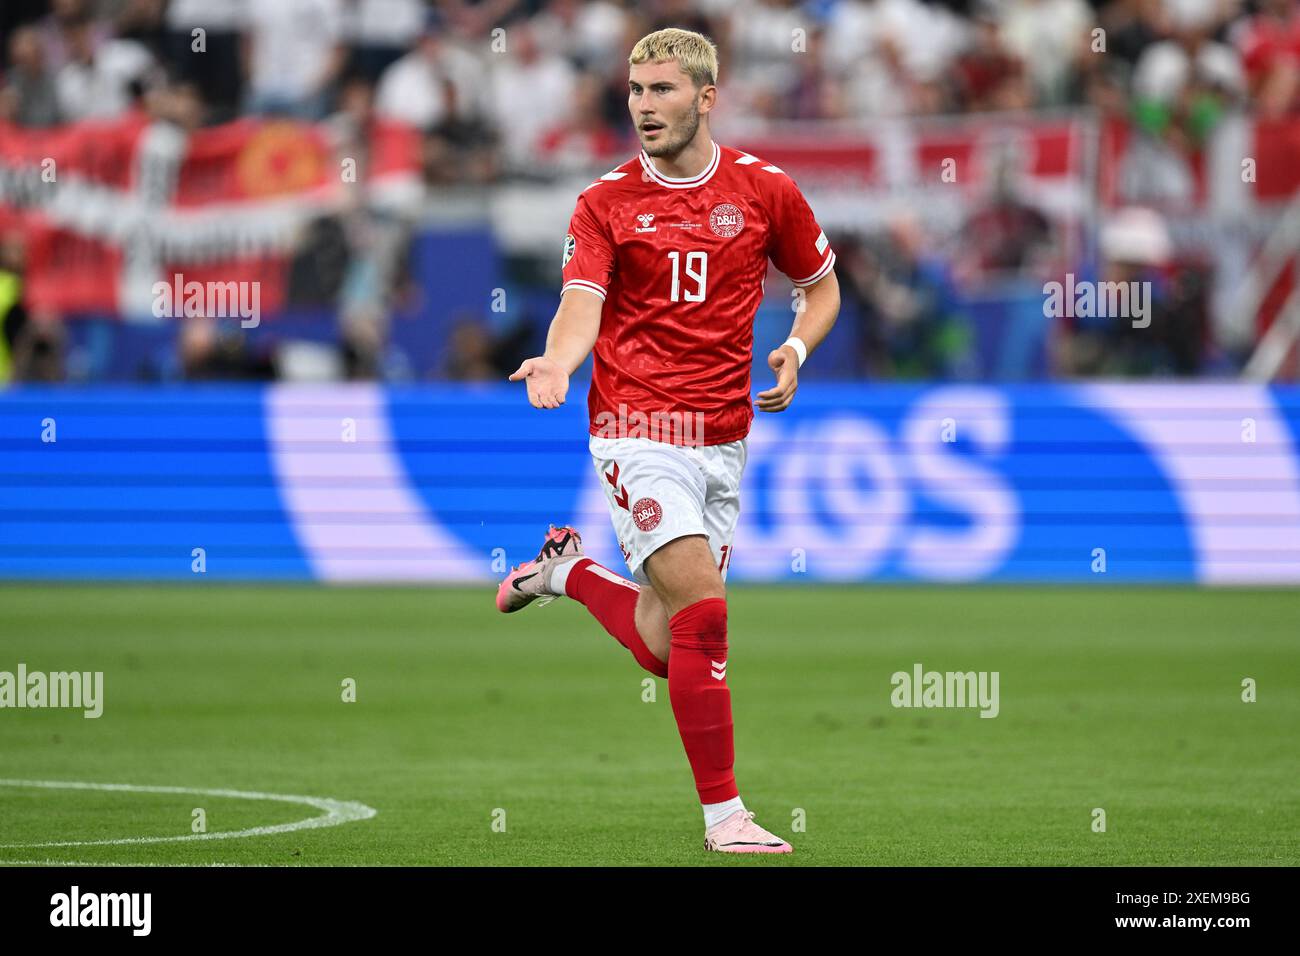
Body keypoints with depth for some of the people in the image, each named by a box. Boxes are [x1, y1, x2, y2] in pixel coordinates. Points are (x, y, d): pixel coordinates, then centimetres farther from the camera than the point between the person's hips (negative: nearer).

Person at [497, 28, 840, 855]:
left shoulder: (765, 190, 4)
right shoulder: (605, 203, -2)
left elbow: (822, 287, 17)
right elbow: (582, 307, -13)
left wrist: (794, 353, -3)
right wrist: (557, 362, -35)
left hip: (723, 437, 4)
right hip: (639, 429, -4)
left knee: (665, 649, 7)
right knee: (702, 609, -18)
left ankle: (570, 570, 37)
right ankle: (723, 814, -9)